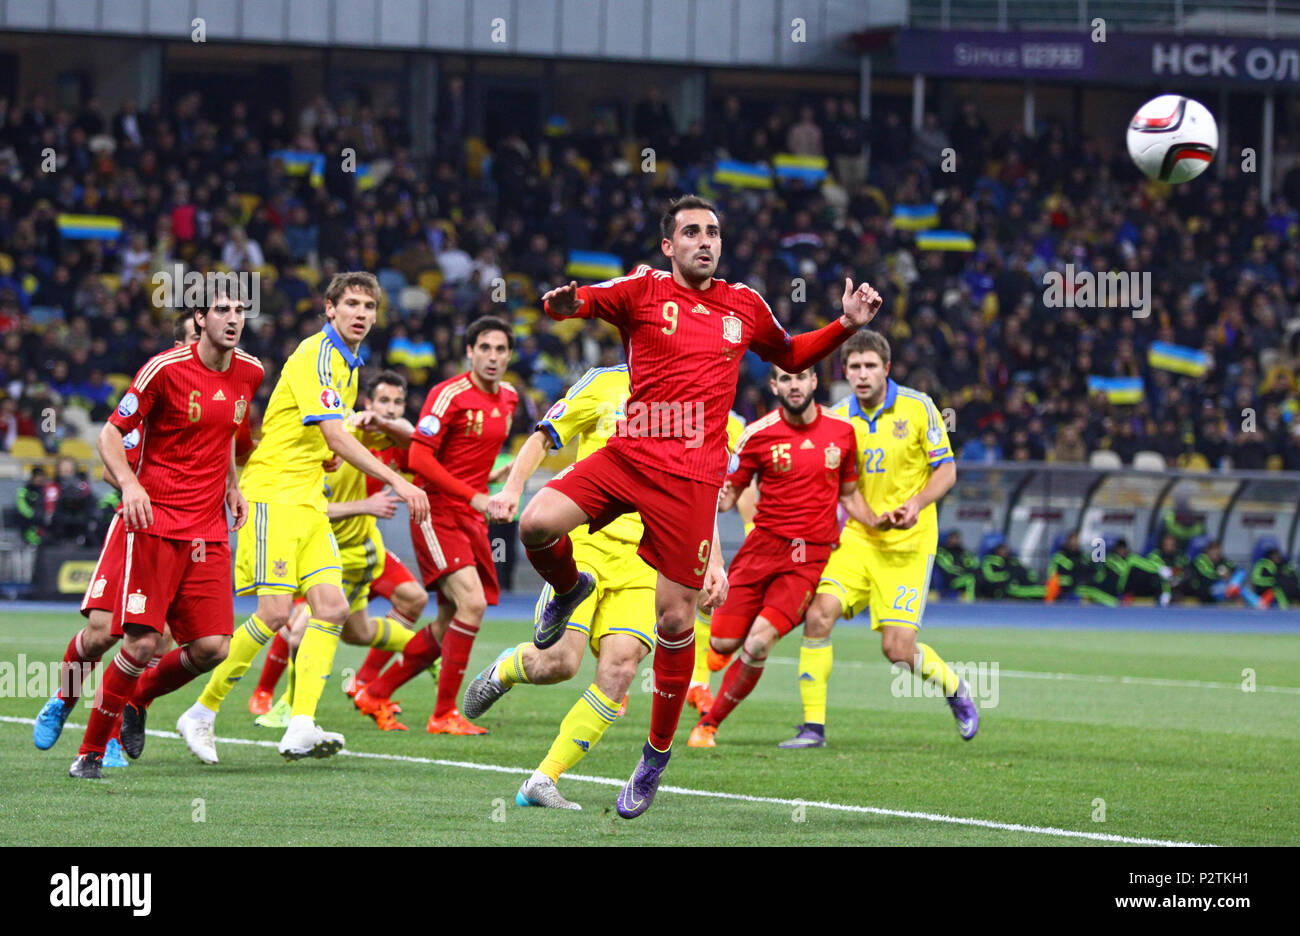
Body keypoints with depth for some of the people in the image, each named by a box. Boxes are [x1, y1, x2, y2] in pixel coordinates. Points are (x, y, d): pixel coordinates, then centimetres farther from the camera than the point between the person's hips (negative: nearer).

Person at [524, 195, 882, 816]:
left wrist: (846, 325, 15)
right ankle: (569, 590, 15)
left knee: (676, 618, -1)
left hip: (691, 476, 1)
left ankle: (657, 756, 14)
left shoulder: (745, 306, 13)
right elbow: (576, 302, -7)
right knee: (536, 524, -23)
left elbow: (790, 355, 30)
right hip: (628, 455, -1)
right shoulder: (645, 289, 4)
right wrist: (562, 303, -32)